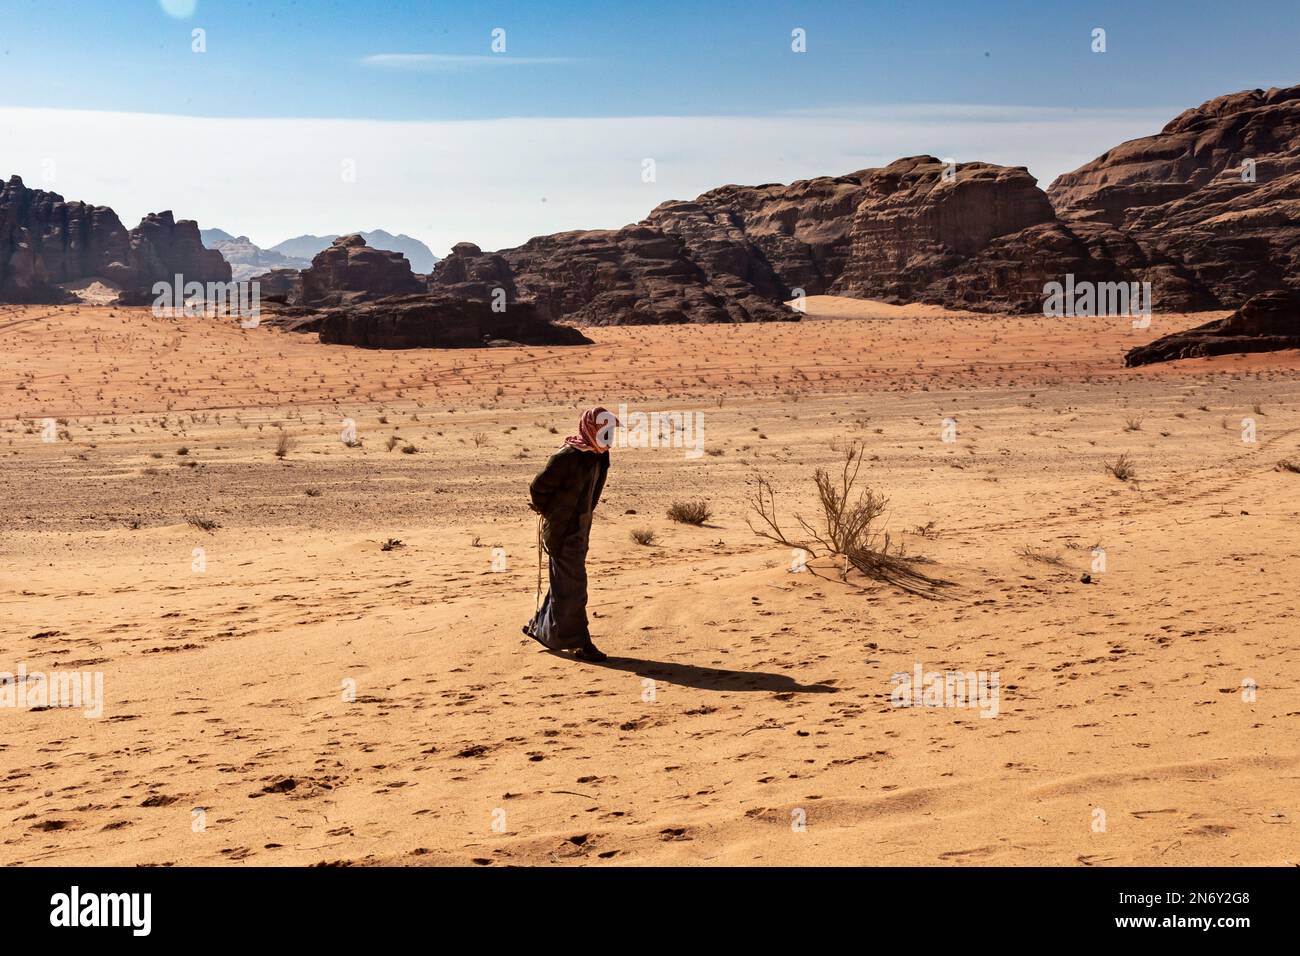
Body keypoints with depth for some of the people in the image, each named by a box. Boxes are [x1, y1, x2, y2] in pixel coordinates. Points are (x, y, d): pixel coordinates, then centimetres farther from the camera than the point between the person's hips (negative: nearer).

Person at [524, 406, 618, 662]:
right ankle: (579, 642, 3)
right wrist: (550, 513, -5)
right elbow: (538, 487, -18)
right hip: (563, 532, -9)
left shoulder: (598, 457, 6)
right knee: (572, 586, -4)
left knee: (564, 583, 18)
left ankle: (540, 628, 32)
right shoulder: (568, 456, -22)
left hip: (580, 529, 9)